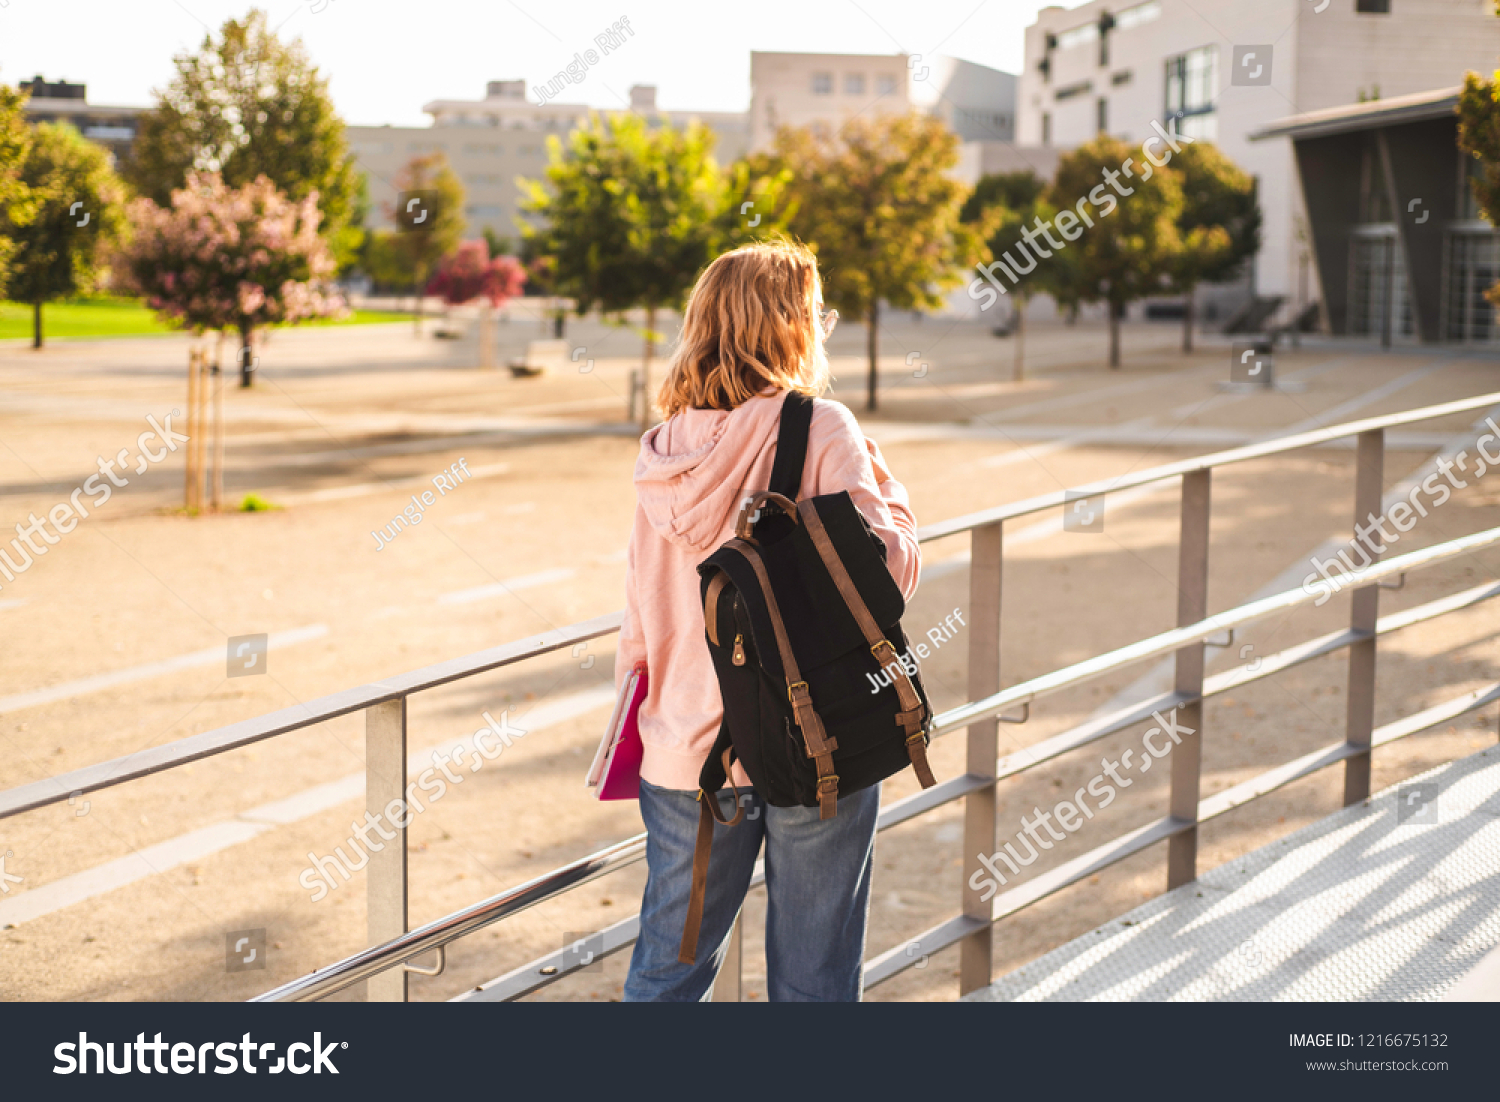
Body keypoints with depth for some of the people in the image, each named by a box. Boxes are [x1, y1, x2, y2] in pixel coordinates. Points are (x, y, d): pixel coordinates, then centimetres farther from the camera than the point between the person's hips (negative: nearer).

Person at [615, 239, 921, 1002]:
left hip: (687, 748, 4)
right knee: (812, 976, 8)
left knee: (667, 972, 15)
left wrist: (641, 718, 22)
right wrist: (887, 494, 5)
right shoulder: (822, 430, -11)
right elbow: (886, 568, -14)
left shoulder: (666, 453, 4)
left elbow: (641, 619, 8)